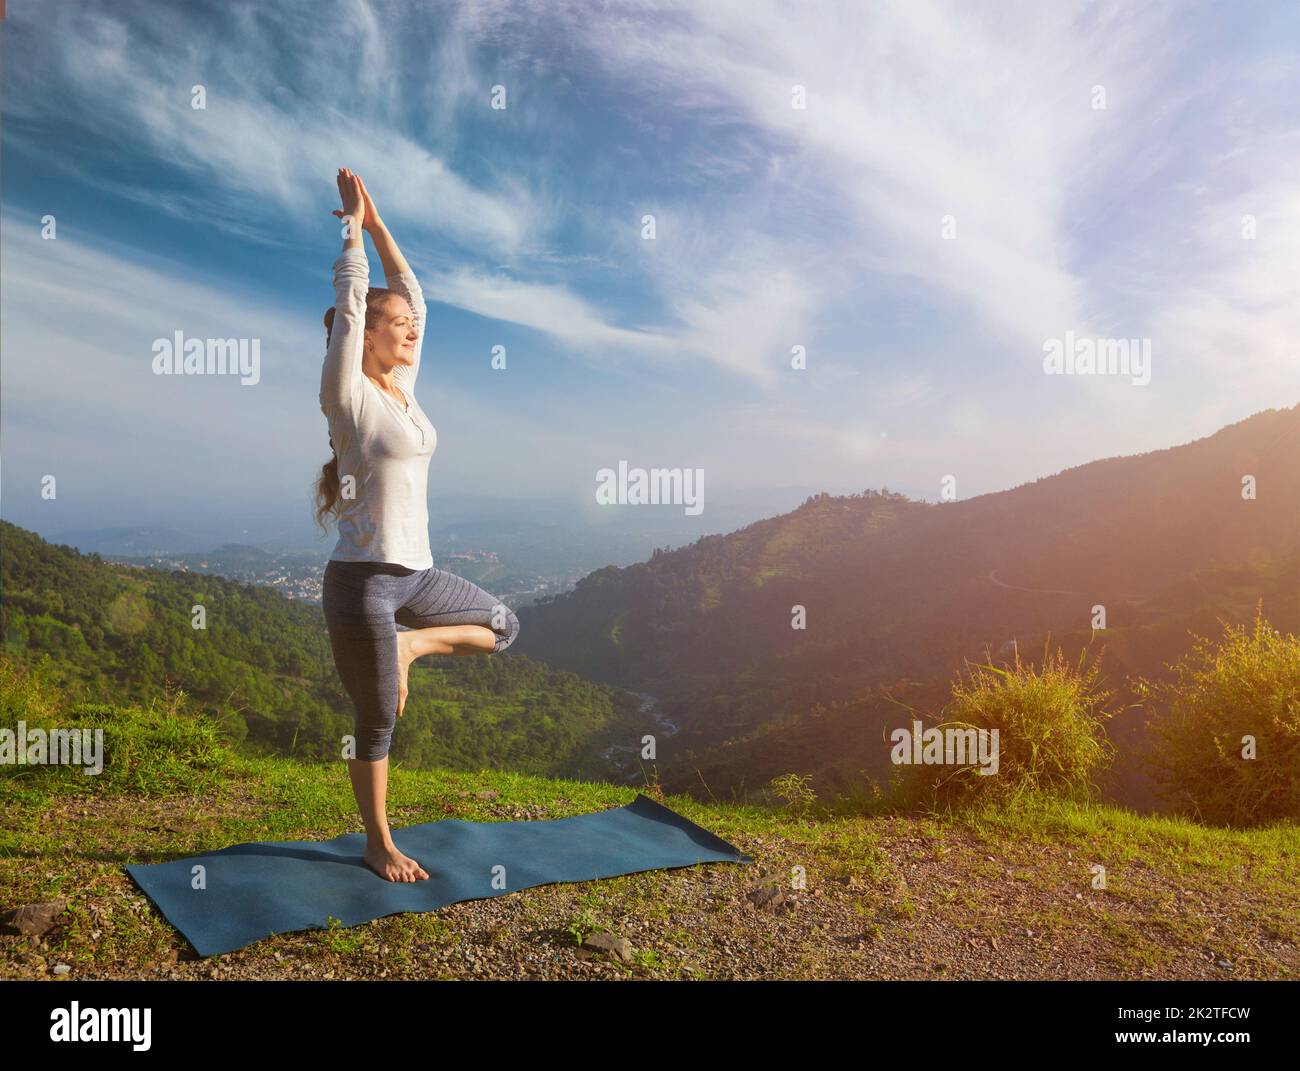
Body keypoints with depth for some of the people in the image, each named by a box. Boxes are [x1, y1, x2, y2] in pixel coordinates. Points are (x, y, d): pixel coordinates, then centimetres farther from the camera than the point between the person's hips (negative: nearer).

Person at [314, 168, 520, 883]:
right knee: (379, 721, 4)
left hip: (417, 573, 8)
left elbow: (409, 294, 12)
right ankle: (379, 846, 22)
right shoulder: (350, 396, -9)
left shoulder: (404, 388, 9)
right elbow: (350, 302, -12)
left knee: (503, 628, 16)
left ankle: (407, 647, 13)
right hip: (364, 577, -8)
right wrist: (355, 224, -3)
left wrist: (379, 225, 11)